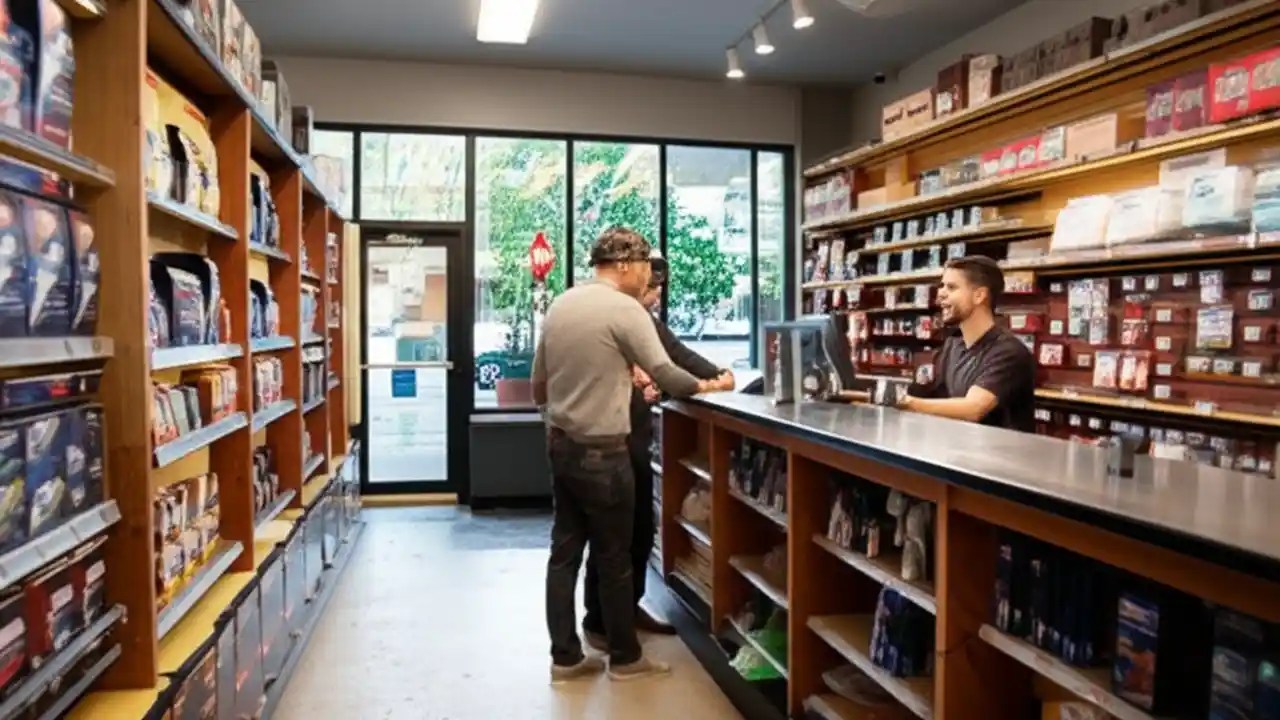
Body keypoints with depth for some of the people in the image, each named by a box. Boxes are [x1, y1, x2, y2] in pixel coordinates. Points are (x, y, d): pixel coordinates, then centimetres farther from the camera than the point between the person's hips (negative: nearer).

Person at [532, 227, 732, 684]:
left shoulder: (560, 306, 8)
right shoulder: (625, 310, -14)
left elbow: (538, 386, 13)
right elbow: (665, 376, -16)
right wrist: (707, 385, 1)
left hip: (560, 445, 7)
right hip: (601, 451, -7)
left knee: (565, 551, 12)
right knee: (614, 559, 6)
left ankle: (565, 657, 21)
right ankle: (625, 658, 21)